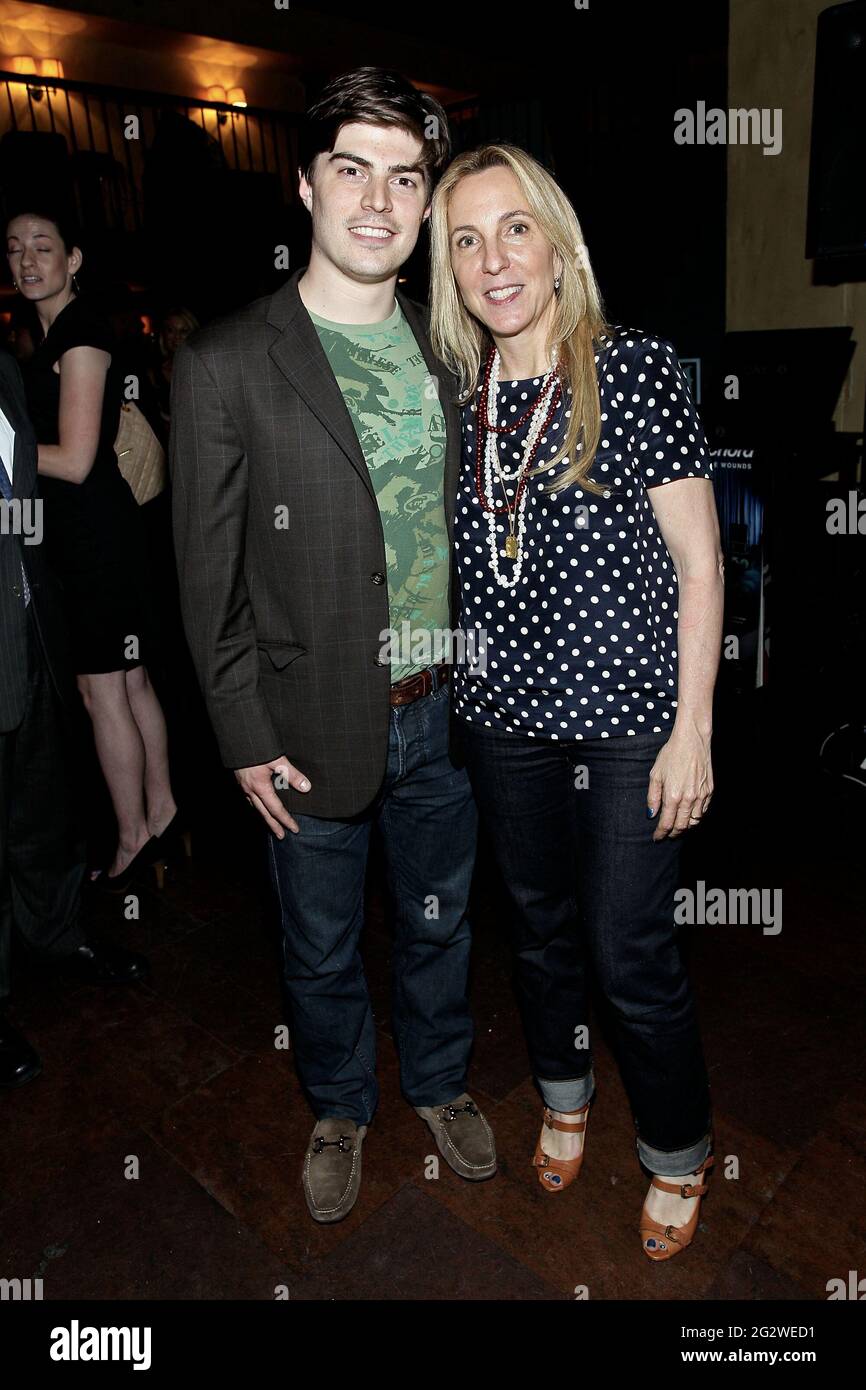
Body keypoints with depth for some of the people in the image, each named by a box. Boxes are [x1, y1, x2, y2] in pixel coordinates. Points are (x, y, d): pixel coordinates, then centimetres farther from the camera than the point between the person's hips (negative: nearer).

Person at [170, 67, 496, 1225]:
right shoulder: (224, 365, -11)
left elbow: (473, 520, 9)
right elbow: (208, 576, -8)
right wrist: (246, 740, -9)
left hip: (443, 708, 4)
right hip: (313, 726, -3)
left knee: (439, 923, 22)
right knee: (323, 952, 17)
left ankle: (439, 1081, 50)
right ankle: (340, 1108, 46)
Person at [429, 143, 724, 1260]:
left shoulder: (636, 370, -9)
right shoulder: (457, 396, 4)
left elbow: (699, 559, -8)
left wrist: (693, 727, -11)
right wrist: (446, 692, 10)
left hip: (628, 718, -4)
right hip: (505, 718, 5)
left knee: (629, 954, 5)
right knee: (539, 925, 20)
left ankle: (678, 1157, 34)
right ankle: (564, 1097, 48)